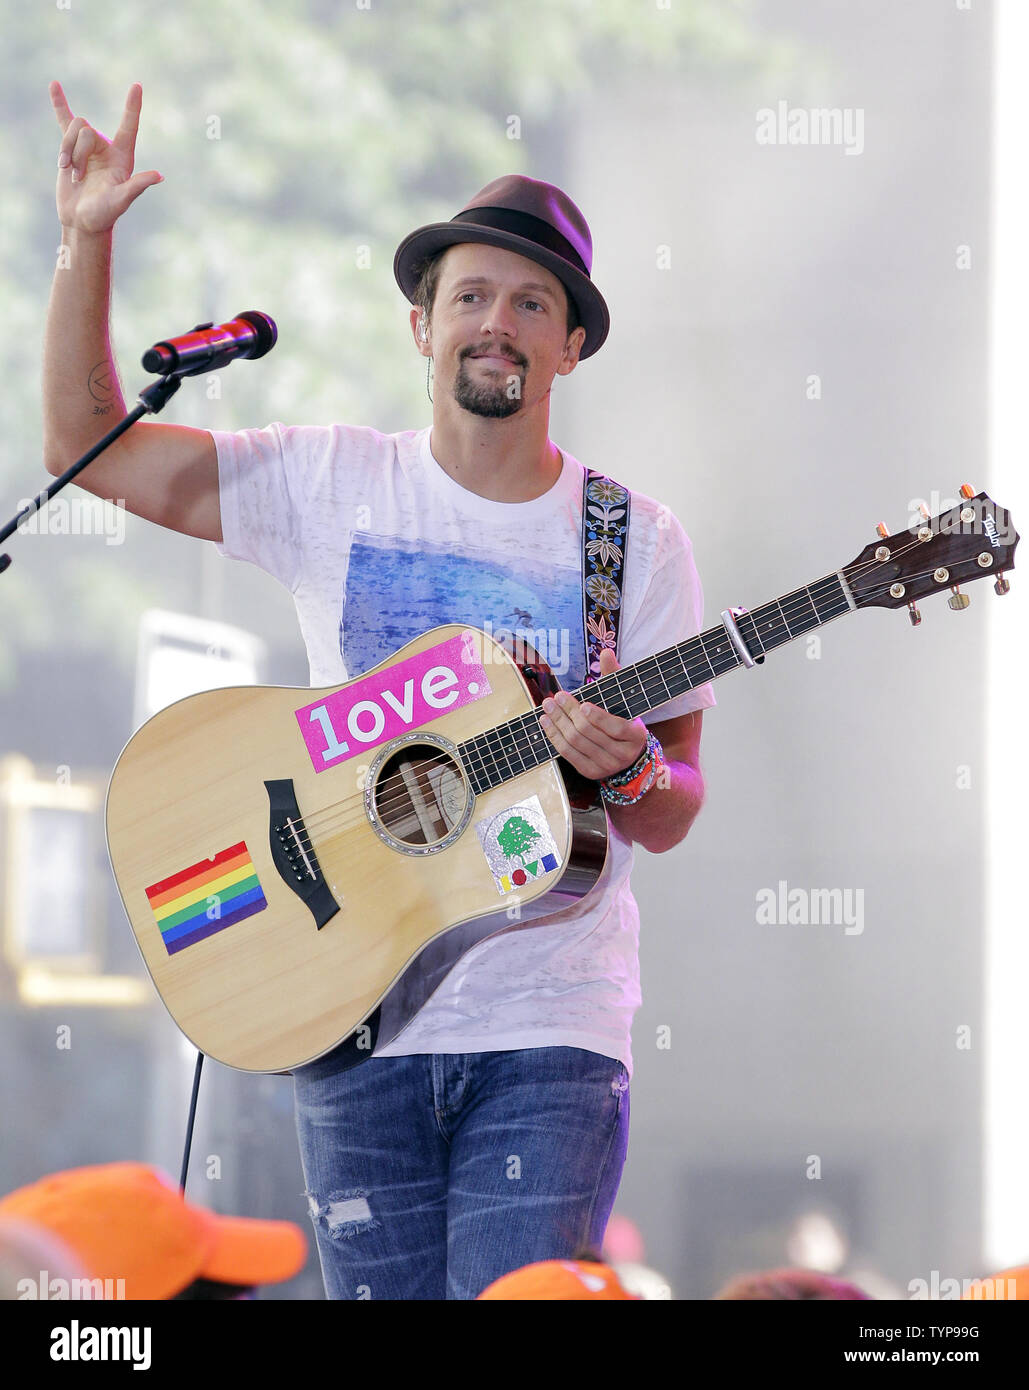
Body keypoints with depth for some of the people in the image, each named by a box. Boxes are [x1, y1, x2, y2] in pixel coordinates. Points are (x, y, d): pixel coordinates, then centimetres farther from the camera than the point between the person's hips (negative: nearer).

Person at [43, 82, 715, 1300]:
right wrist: (87, 242, -4)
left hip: (551, 1027, -1)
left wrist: (627, 771, -17)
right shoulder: (331, 487, 6)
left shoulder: (635, 542, 4)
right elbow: (86, 448, 6)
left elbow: (672, 817, 6)